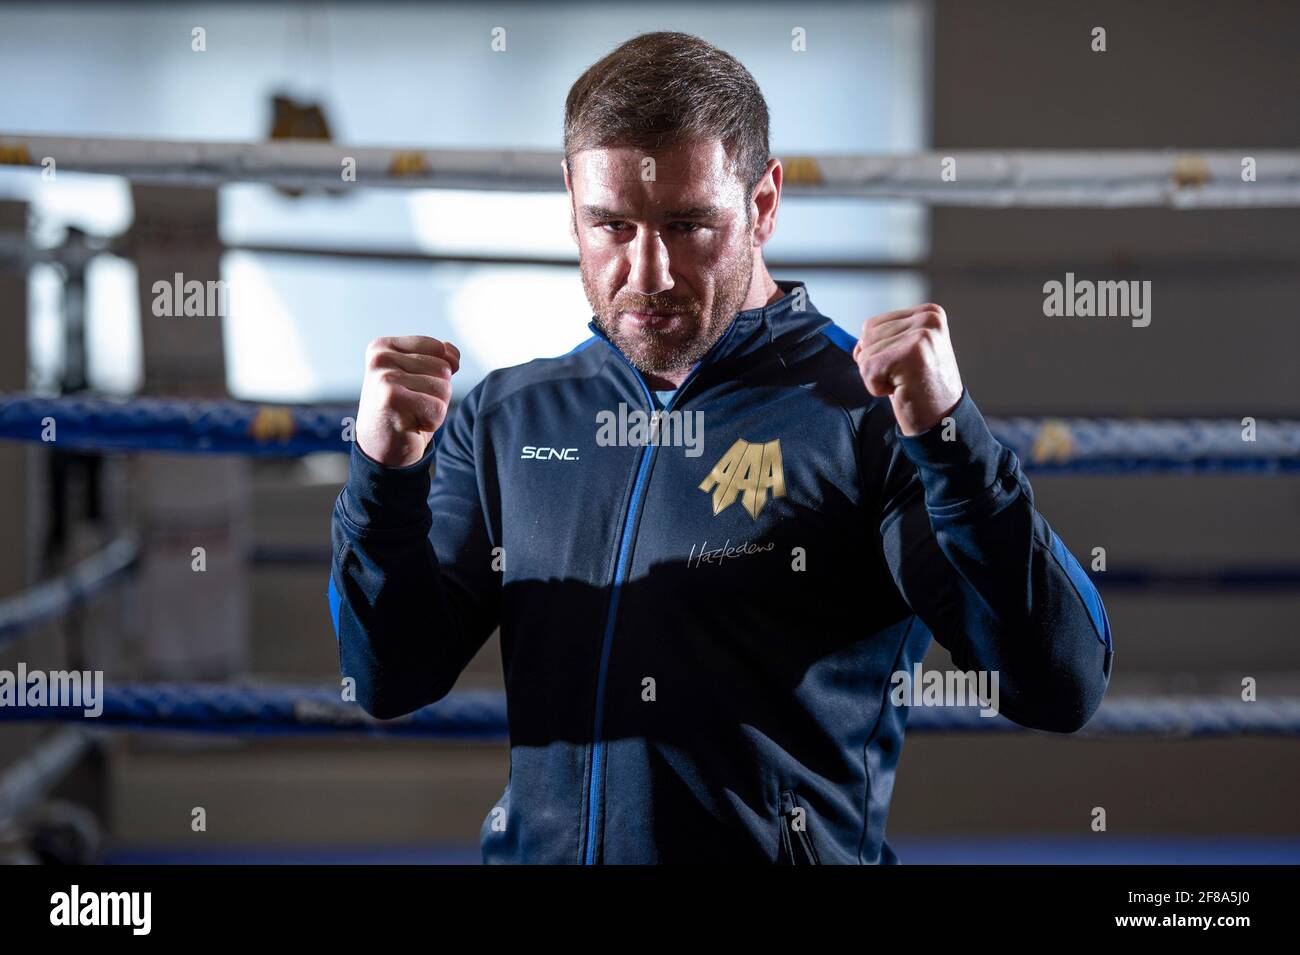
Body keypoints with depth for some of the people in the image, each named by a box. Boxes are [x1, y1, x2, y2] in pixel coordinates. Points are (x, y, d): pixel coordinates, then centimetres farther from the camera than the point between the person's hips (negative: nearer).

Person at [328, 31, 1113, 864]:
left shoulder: (871, 409, -6)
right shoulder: (505, 418, 10)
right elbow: (392, 683, 8)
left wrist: (950, 432, -21)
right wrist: (385, 474, -6)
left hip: (789, 848, -2)